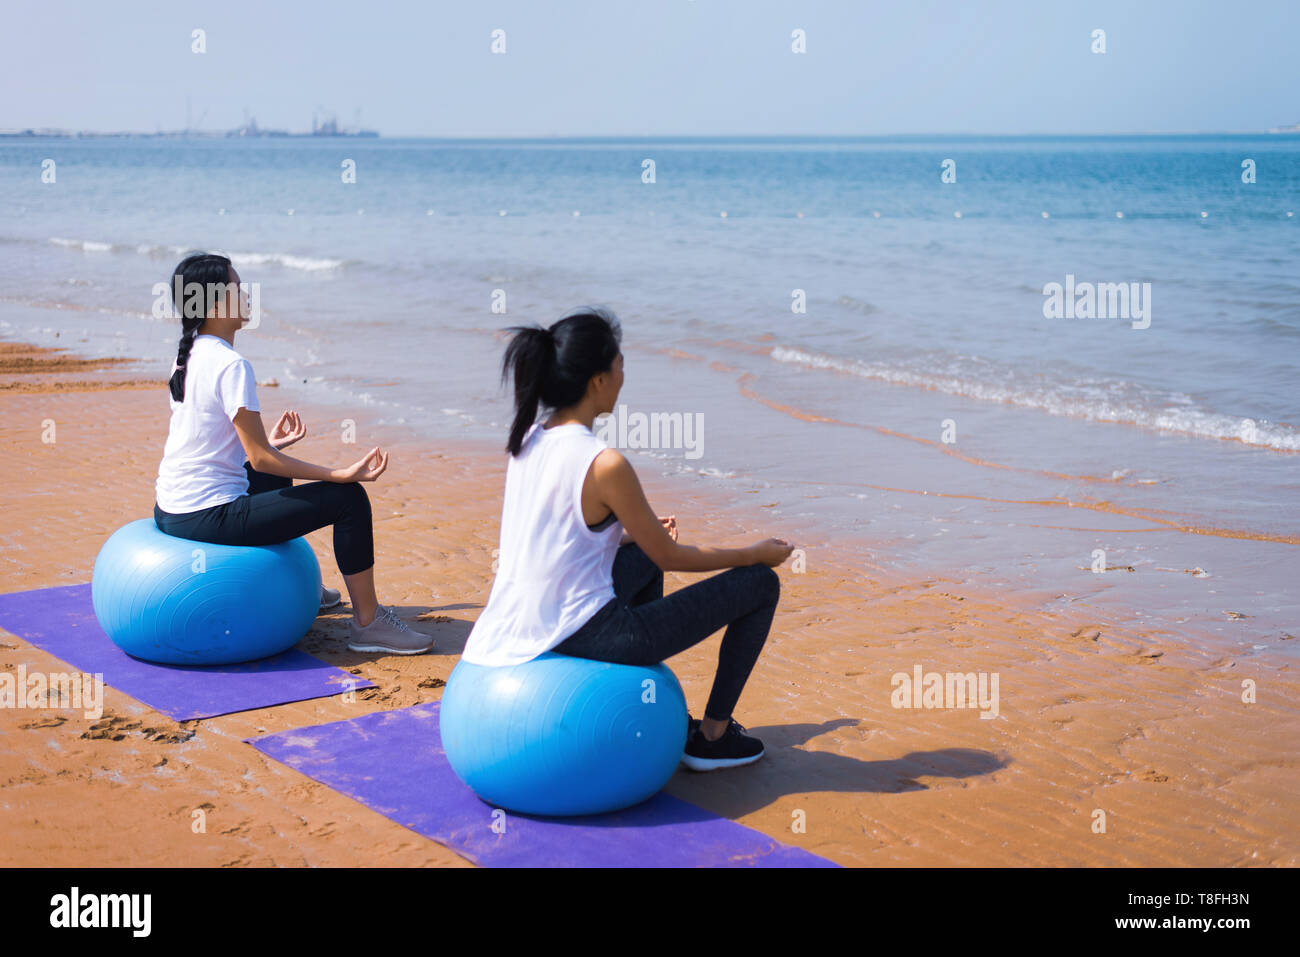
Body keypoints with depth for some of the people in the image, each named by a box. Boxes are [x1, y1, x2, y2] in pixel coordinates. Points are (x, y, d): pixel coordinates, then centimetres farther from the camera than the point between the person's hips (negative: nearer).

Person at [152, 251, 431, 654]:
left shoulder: (186, 357, 10)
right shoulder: (230, 365, -19)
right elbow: (260, 458, -20)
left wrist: (267, 441, 28)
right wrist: (341, 474, -19)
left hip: (171, 511, 10)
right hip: (209, 517, -10)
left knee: (274, 478, 38)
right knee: (350, 499, -8)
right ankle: (368, 623, 2)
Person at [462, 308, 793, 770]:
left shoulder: (527, 441, 0)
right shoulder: (605, 465, -24)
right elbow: (671, 557, -11)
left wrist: (638, 531, 28)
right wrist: (757, 553, 4)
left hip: (526, 627, 8)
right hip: (585, 639, -8)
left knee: (644, 558, 36)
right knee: (761, 584, 5)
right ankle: (712, 736, 19)